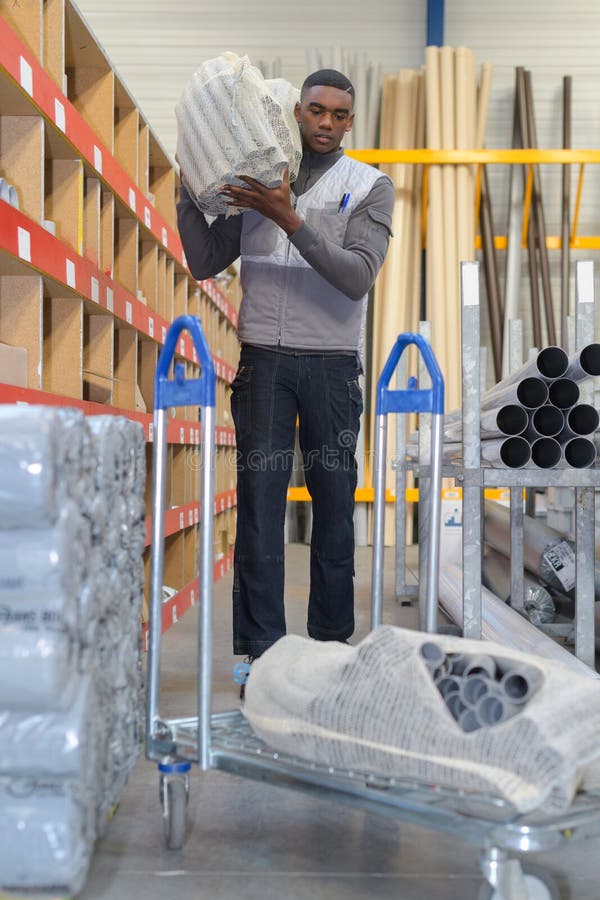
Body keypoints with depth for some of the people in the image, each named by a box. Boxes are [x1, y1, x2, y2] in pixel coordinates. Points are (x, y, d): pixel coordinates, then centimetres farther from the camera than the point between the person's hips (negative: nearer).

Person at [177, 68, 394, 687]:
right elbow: (205, 264, 9)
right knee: (259, 502, -2)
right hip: (264, 362, 1)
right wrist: (190, 193, -2)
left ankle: (331, 641, 16)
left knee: (335, 505, 4)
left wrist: (291, 220, -18)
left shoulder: (370, 186, 5)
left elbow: (358, 276, -10)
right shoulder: (254, 179, 11)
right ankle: (260, 649, 4)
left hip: (333, 364, -1)